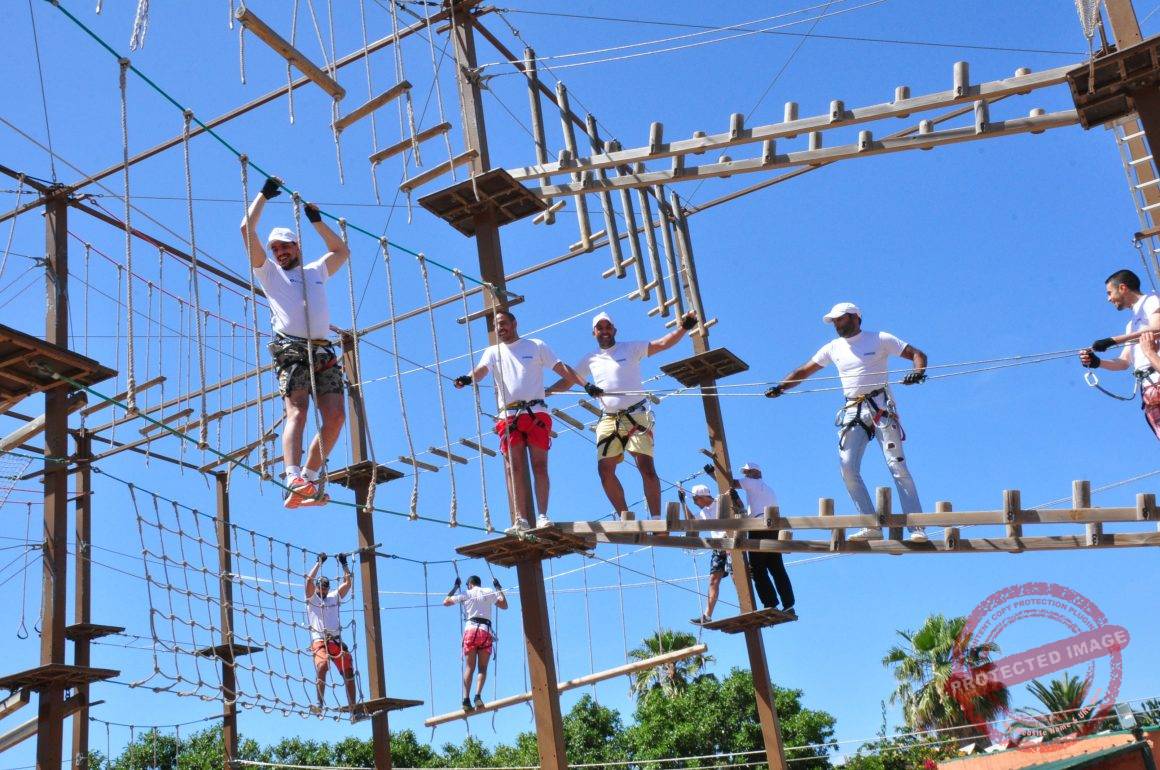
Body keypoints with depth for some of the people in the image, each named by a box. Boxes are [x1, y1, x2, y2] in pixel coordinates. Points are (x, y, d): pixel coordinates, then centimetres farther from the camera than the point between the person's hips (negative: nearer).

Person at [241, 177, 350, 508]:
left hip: (323, 353, 4)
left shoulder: (316, 271, 30)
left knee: (335, 417, -11)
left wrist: (317, 221, 36)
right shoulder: (269, 273, 20)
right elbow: (247, 229, 16)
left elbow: (342, 251, 41)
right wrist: (263, 195, 22)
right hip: (292, 351, -4)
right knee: (297, 413, -22)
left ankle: (310, 478, -4)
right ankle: (293, 481, -36)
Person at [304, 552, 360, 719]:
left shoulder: (335, 597, 23)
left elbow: (347, 582, 18)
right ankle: (319, 704, -28)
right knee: (322, 666, -32)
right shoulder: (311, 598, 12)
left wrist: (344, 564, 14)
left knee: (349, 672, -4)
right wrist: (319, 562, 1)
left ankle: (354, 712, -3)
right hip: (319, 640, -4)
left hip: (337, 641, 4)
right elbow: (309, 579, -3)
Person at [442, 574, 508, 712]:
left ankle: (466, 700, -13)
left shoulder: (466, 594, 12)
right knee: (482, 668, 3)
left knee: (469, 667, 0)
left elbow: (446, 602, 20)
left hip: (470, 630, 0)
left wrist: (455, 587, 29)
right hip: (485, 631, 0)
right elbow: (504, 605, 22)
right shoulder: (489, 592, 13)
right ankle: (478, 696, -19)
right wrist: (499, 588, 30)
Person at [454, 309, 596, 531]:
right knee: (515, 468, -4)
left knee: (539, 464, -8)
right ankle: (522, 519, -5)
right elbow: (481, 370, -2)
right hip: (509, 416, 2)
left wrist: (586, 385, -3)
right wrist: (467, 379, -25)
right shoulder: (493, 352, 18)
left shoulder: (536, 346, 14)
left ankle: (543, 515, -10)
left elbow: (561, 368, 9)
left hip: (536, 412, -2)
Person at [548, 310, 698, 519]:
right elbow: (567, 381, 23)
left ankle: (656, 518, -12)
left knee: (646, 466, -15)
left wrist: (683, 328, -18)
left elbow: (662, 344, -3)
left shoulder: (631, 349, 6)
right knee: (605, 469, -5)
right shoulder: (590, 360, 17)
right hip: (608, 420, 4)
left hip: (636, 415, -4)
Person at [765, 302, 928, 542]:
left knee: (897, 465, -11)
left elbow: (918, 354, 1)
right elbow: (804, 371, 20)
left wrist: (918, 371, -20)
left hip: (881, 407, -5)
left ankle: (917, 528, -12)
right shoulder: (833, 348, 16)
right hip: (852, 412, 5)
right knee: (848, 469, -8)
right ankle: (872, 527, -4)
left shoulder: (880, 339, 2)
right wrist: (780, 387, 7)